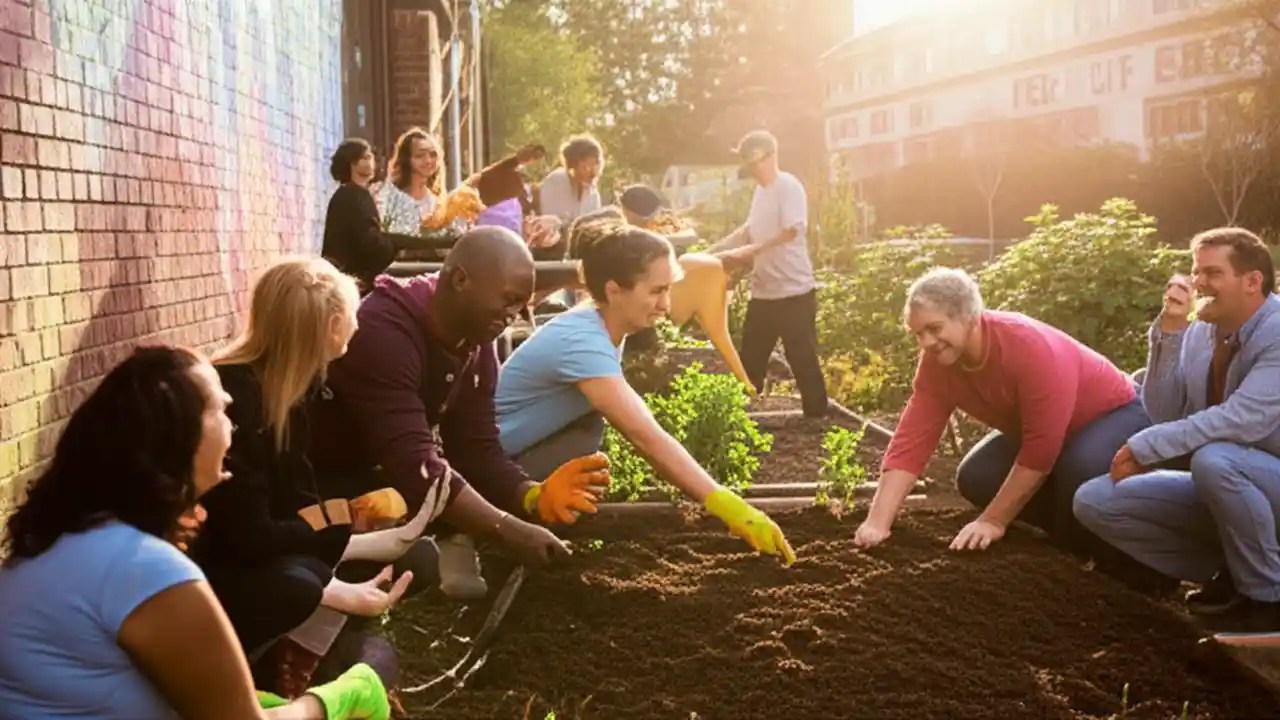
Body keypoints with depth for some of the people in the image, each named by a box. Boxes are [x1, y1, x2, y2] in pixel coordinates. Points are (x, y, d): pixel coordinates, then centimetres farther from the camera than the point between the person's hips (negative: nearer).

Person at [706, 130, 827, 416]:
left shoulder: (789, 187, -12)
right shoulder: (761, 190, 13)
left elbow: (790, 232, -20)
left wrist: (751, 250, -20)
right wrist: (714, 251, 17)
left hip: (794, 291, -9)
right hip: (763, 292, 9)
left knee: (803, 361, 0)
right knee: (750, 362, 14)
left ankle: (817, 419, 10)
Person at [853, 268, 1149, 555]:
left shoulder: (1031, 347, -37)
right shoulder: (936, 362, -17)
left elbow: (1040, 449, -35)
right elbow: (910, 442, -20)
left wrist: (993, 521, -31)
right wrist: (877, 522, -29)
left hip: (1114, 412, -7)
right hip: (1041, 427, 7)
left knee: (1082, 468, -37)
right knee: (975, 477, -12)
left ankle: (1085, 550, -7)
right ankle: (1072, 526, 6)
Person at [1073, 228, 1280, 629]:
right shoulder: (1200, 332, 1)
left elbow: (1243, 419, -33)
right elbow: (1162, 414, -7)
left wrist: (1144, 447, -27)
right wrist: (1170, 330, -17)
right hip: (1227, 490, 7)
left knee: (1213, 459, -38)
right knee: (1095, 501, -6)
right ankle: (1233, 573, 2)